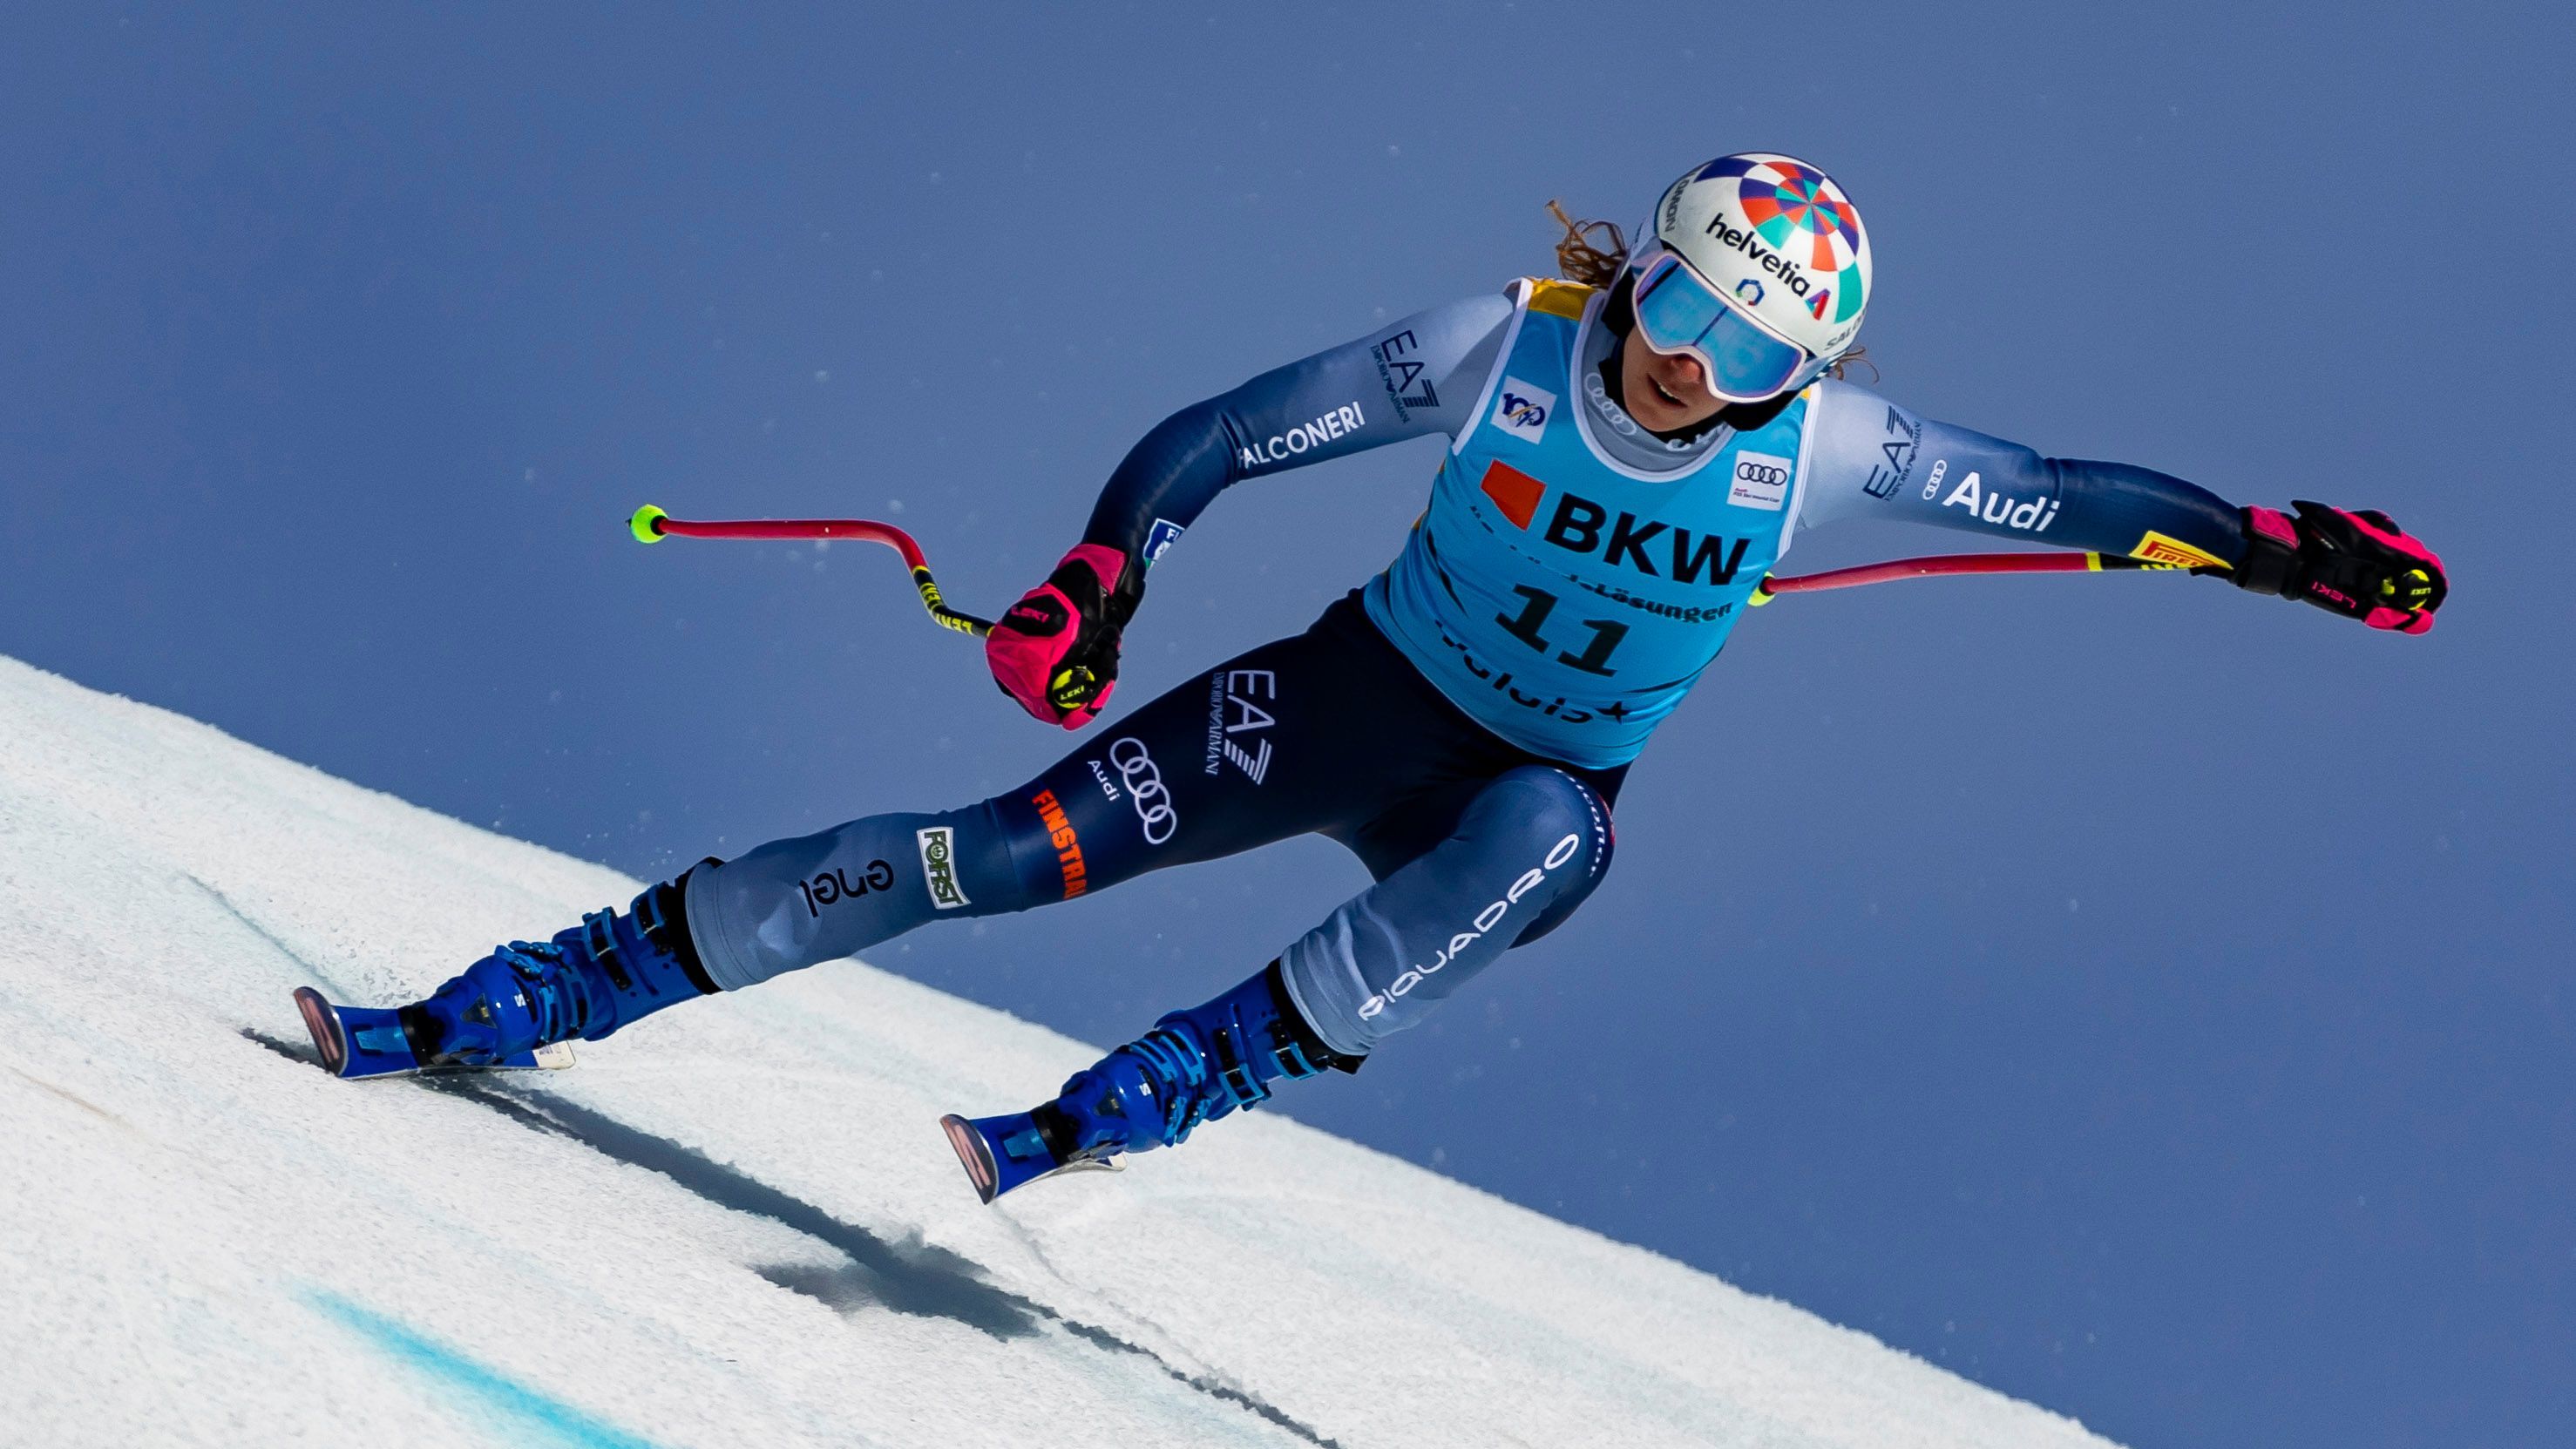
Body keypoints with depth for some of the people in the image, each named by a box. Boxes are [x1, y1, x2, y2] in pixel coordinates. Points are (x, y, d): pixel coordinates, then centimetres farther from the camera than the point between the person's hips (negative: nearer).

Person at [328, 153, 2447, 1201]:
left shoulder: (1827, 449, -14)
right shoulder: (1504, 349, -17)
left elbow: (2061, 498, -1)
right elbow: (1224, 433, -13)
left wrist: (2283, 548, -3)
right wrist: (1102, 574, -25)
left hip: (1546, 795, 1)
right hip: (1357, 692, 0)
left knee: (1528, 854, -38)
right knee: (1021, 846, -14)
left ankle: (1120, 1106, -38)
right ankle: (562, 984, -7)